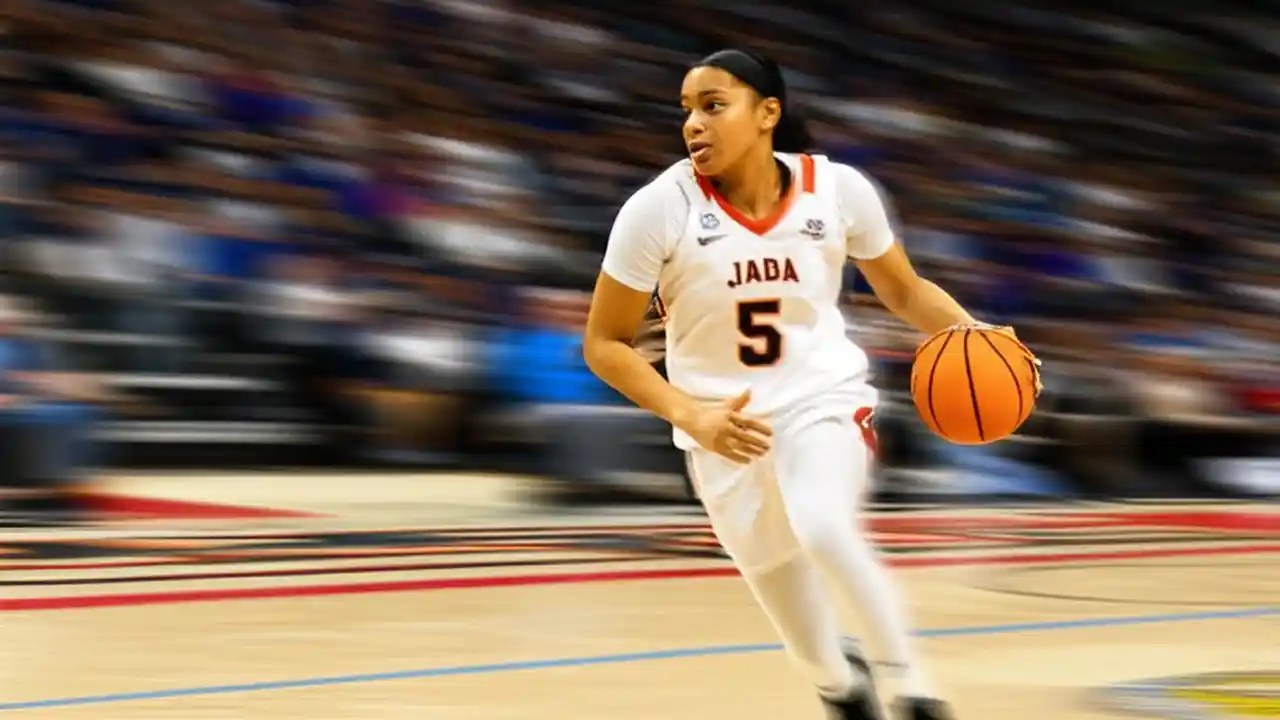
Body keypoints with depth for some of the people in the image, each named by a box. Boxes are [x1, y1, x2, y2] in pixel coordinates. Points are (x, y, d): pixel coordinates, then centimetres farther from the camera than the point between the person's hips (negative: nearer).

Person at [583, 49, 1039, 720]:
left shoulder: (837, 189, -10)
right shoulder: (660, 208, -16)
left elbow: (905, 291, 7)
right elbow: (605, 344, -9)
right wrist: (694, 418, -23)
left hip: (824, 401, 0)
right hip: (724, 428, 1)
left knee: (822, 528, -35)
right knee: (813, 652, 6)